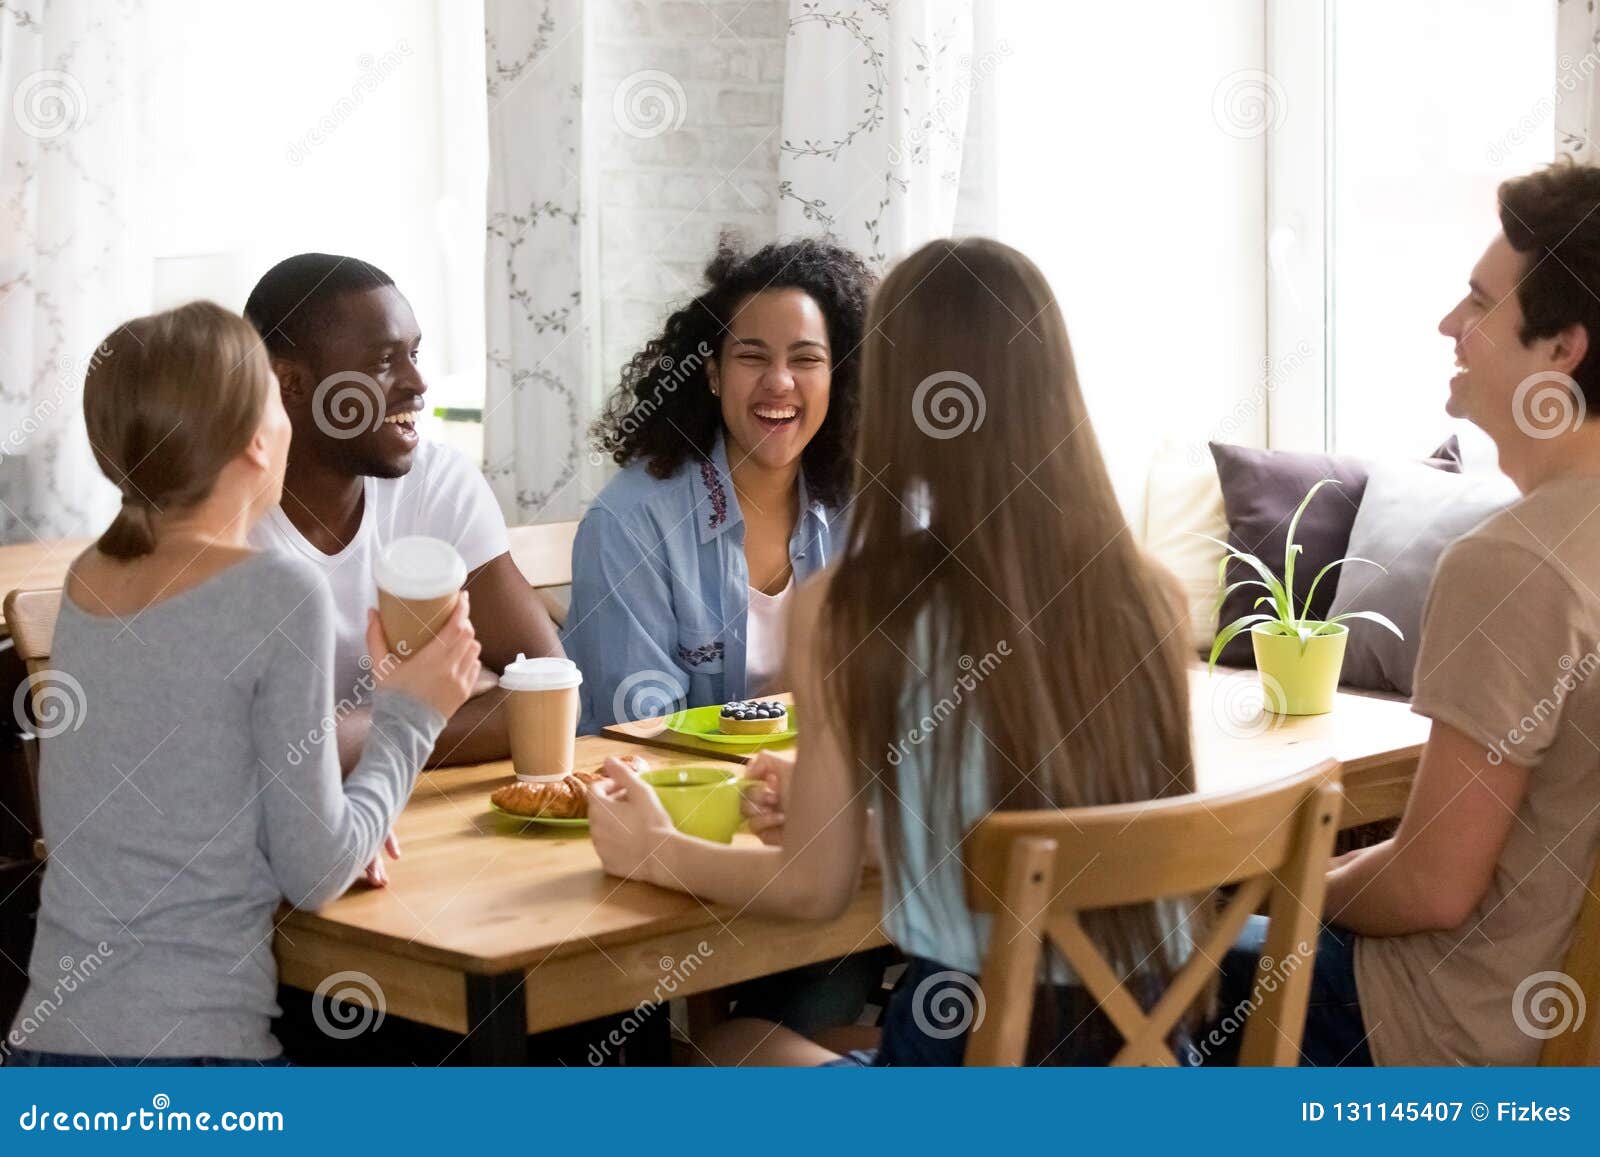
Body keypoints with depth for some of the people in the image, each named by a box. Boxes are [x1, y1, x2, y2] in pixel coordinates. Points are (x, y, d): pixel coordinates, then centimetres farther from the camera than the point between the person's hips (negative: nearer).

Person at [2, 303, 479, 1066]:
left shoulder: (86, 580, 6)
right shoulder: (277, 593, -13)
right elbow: (313, 877, -9)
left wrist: (339, 839, 8)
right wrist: (408, 717, 3)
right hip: (188, 1046, -6)